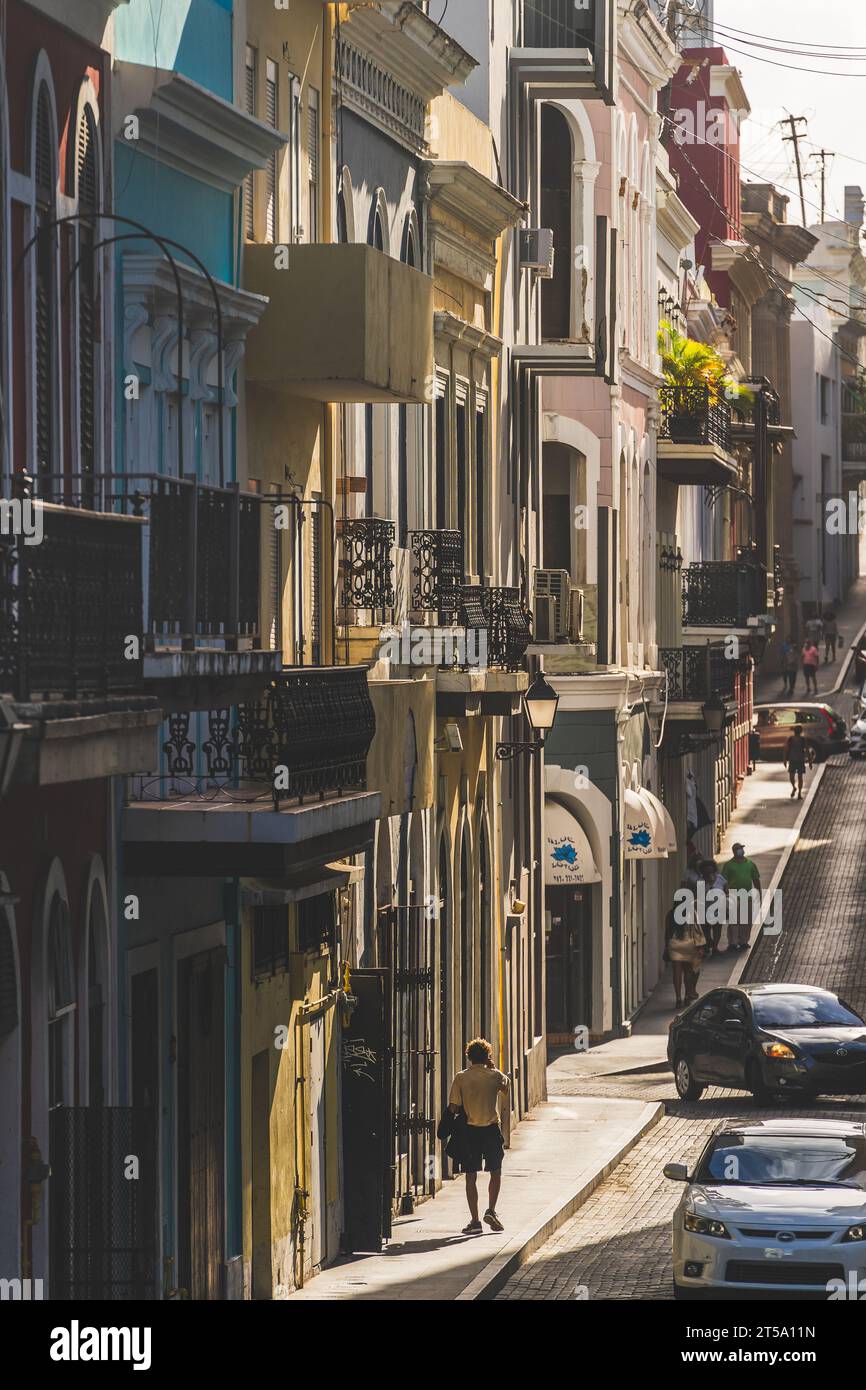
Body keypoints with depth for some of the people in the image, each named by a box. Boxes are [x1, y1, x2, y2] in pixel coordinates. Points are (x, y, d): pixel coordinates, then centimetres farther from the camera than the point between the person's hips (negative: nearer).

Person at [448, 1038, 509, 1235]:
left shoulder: (460, 1078, -5)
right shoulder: (494, 1076, -4)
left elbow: (454, 1107, -8)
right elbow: (505, 1084, 20)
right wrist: (491, 1066, 16)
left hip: (469, 1130, 0)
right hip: (491, 1130, 0)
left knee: (471, 1177, 4)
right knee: (496, 1172, 17)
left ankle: (475, 1221, 1)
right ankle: (491, 1210, 3)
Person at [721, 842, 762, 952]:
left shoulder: (750, 864, 10)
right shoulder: (729, 865, -1)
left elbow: (756, 880, 15)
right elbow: (724, 881, -3)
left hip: (748, 896, 4)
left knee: (747, 921, 7)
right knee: (733, 921, -7)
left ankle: (743, 941, 19)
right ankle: (732, 943, -2)